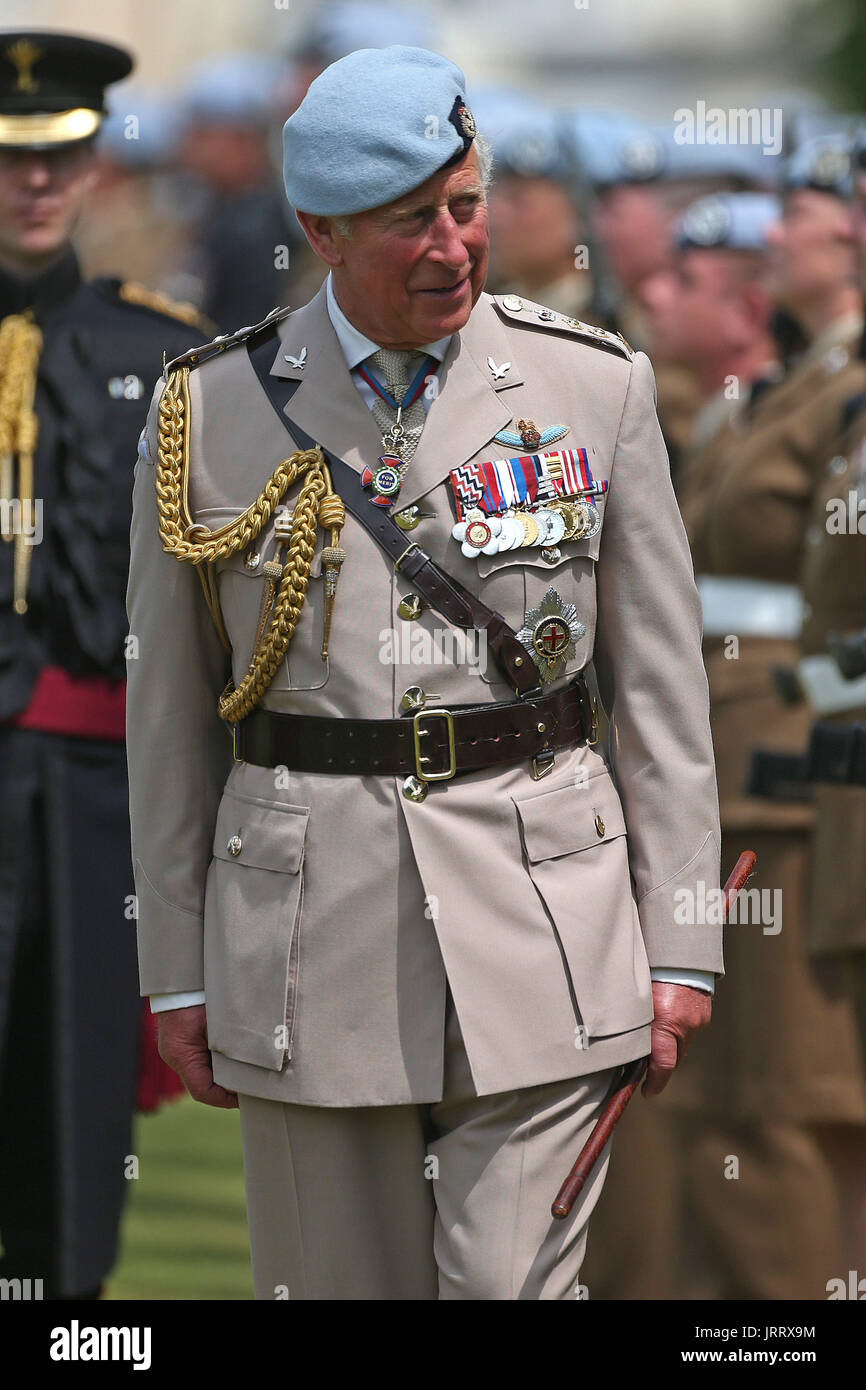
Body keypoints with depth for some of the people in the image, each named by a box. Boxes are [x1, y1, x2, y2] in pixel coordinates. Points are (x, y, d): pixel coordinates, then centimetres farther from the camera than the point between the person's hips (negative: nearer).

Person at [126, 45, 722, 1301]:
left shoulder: (595, 391, 2)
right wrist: (177, 971, 6)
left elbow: (663, 689, 5)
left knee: (514, 1282, -8)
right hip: (308, 935, 1)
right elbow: (169, 712, 7)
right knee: (339, 1286, 6)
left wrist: (680, 946, 1)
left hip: (539, 912, -1)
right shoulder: (209, 410, 2)